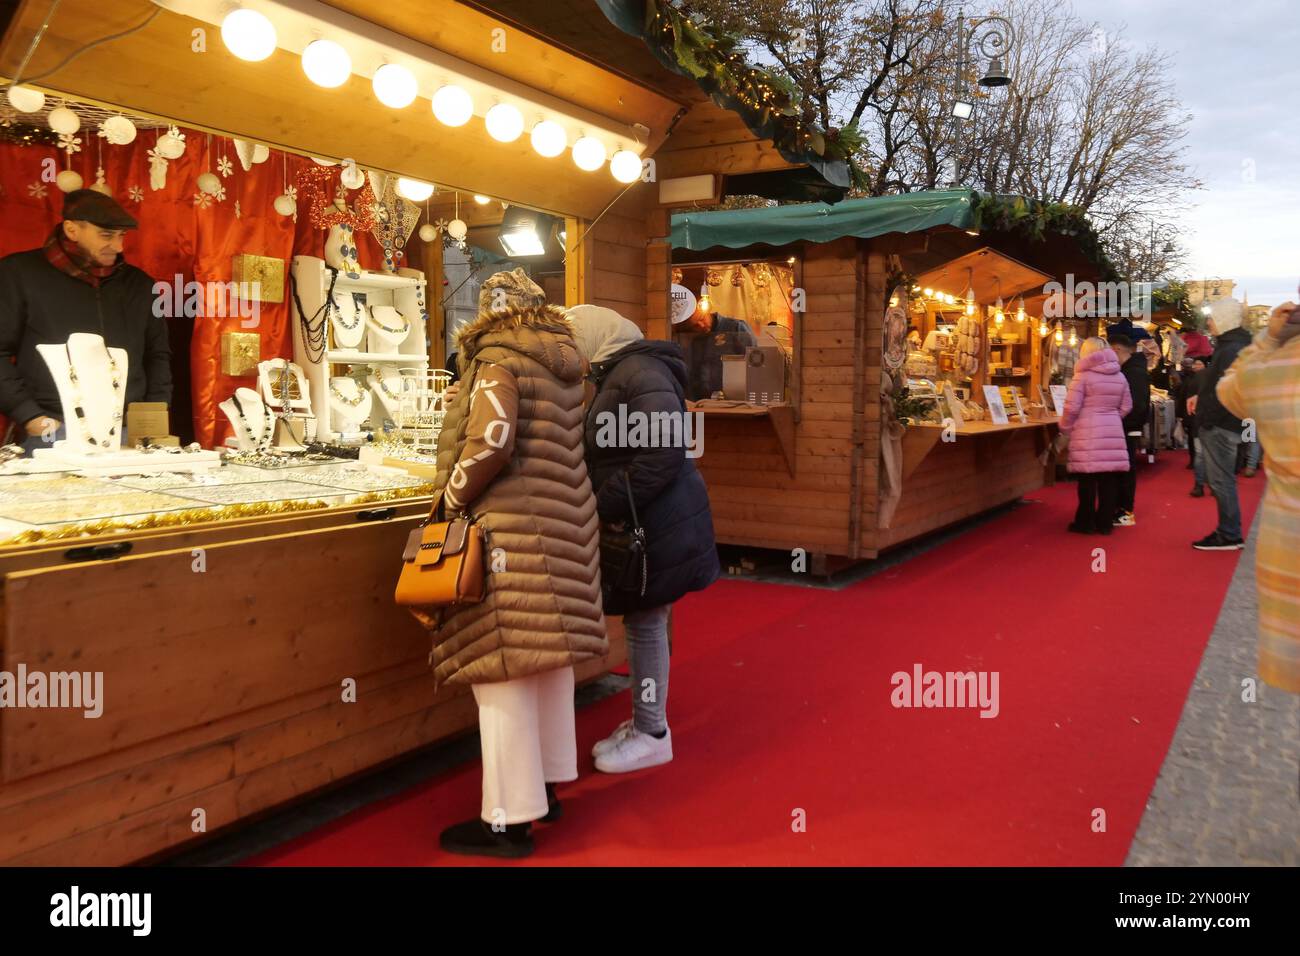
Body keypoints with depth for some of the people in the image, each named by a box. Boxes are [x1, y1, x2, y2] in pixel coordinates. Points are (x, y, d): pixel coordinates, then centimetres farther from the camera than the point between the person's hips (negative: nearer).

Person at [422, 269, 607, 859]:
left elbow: (490, 439, -20)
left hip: (511, 530, -8)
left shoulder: (497, 361, -8)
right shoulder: (564, 366, 14)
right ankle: (544, 786, 30)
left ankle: (508, 820, 5)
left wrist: (454, 494, -6)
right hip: (562, 523, 8)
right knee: (546, 656, 17)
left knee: (502, 670, -3)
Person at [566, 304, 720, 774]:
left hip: (658, 523, -9)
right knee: (642, 622, 15)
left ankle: (653, 735, 13)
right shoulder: (616, 374, 16)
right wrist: (606, 505, 6)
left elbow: (664, 452, -26)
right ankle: (644, 722, 27)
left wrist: (606, 506, -22)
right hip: (638, 521, 9)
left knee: (645, 624, 0)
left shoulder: (641, 372, -16)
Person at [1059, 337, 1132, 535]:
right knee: (1109, 479, 8)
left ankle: (1085, 523, 9)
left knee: (1088, 479, 2)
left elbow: (1072, 407, -9)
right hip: (1113, 432, 5)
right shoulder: (1120, 376, 10)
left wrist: (1065, 427, 5)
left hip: (1088, 433, -5)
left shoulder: (1083, 375, -6)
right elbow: (1126, 407, 13)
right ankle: (1105, 523, 15)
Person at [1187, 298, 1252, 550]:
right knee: (1220, 479, 15)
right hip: (1223, 424, 10)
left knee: (1221, 481, -4)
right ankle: (1228, 530, 23)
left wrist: (1205, 419, -16)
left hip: (1220, 426, -10)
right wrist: (1201, 398, 12)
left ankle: (1229, 536, 3)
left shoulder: (1231, 350, -18)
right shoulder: (1233, 345, 14)